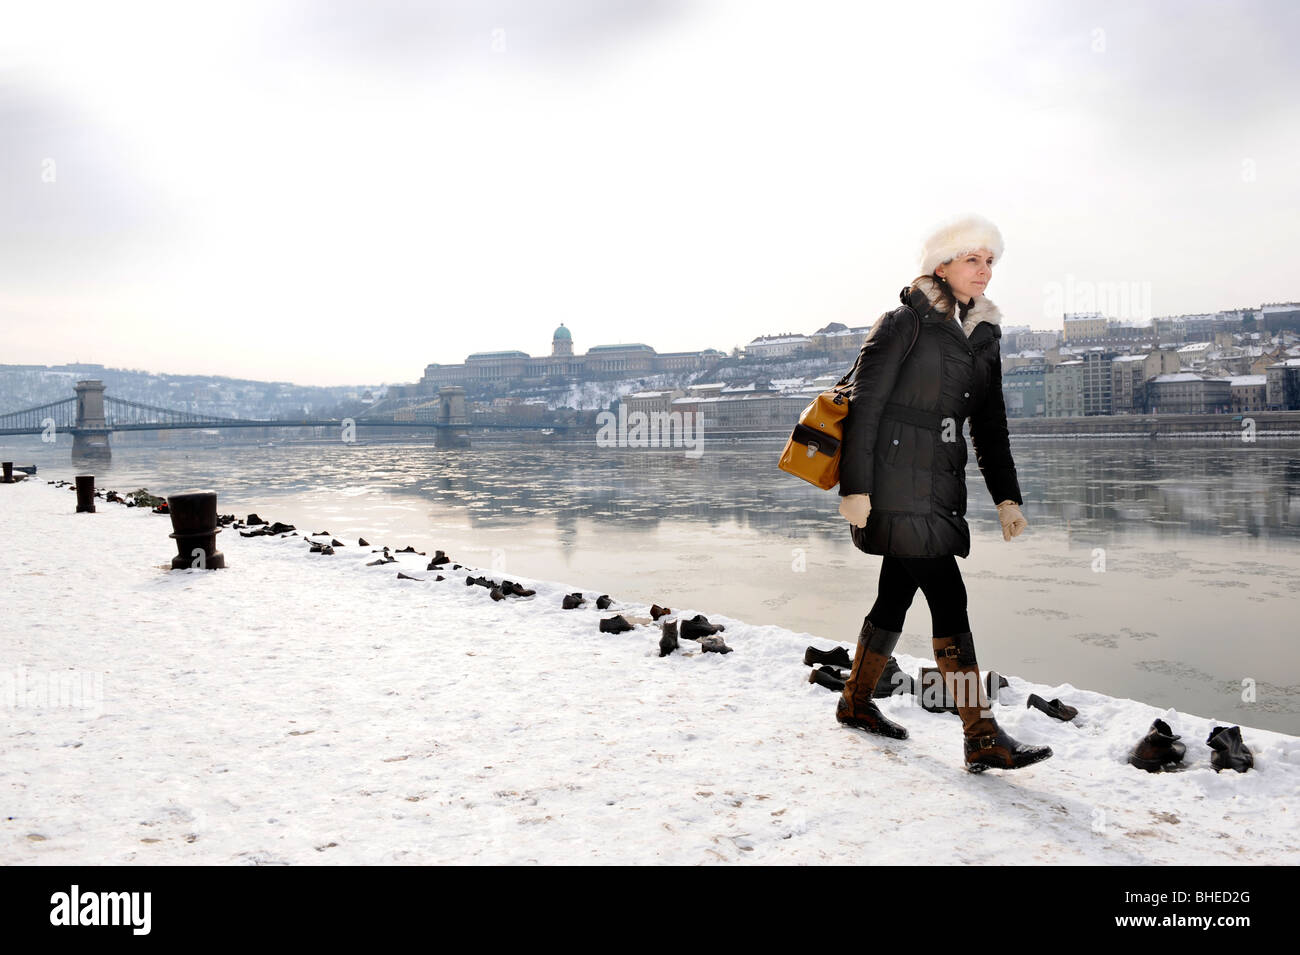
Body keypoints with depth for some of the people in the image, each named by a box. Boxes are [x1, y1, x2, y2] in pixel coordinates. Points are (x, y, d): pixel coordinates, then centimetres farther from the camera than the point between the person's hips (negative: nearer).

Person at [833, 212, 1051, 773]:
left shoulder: (983, 336, 16)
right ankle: (982, 739, -4)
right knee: (949, 601, -9)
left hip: (939, 488, 8)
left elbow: (990, 425, 18)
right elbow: (864, 404, -10)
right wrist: (855, 486, -16)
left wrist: (1006, 497, 10)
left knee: (897, 596, 14)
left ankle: (856, 702, 31)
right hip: (896, 483, -8)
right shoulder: (906, 322, -6)